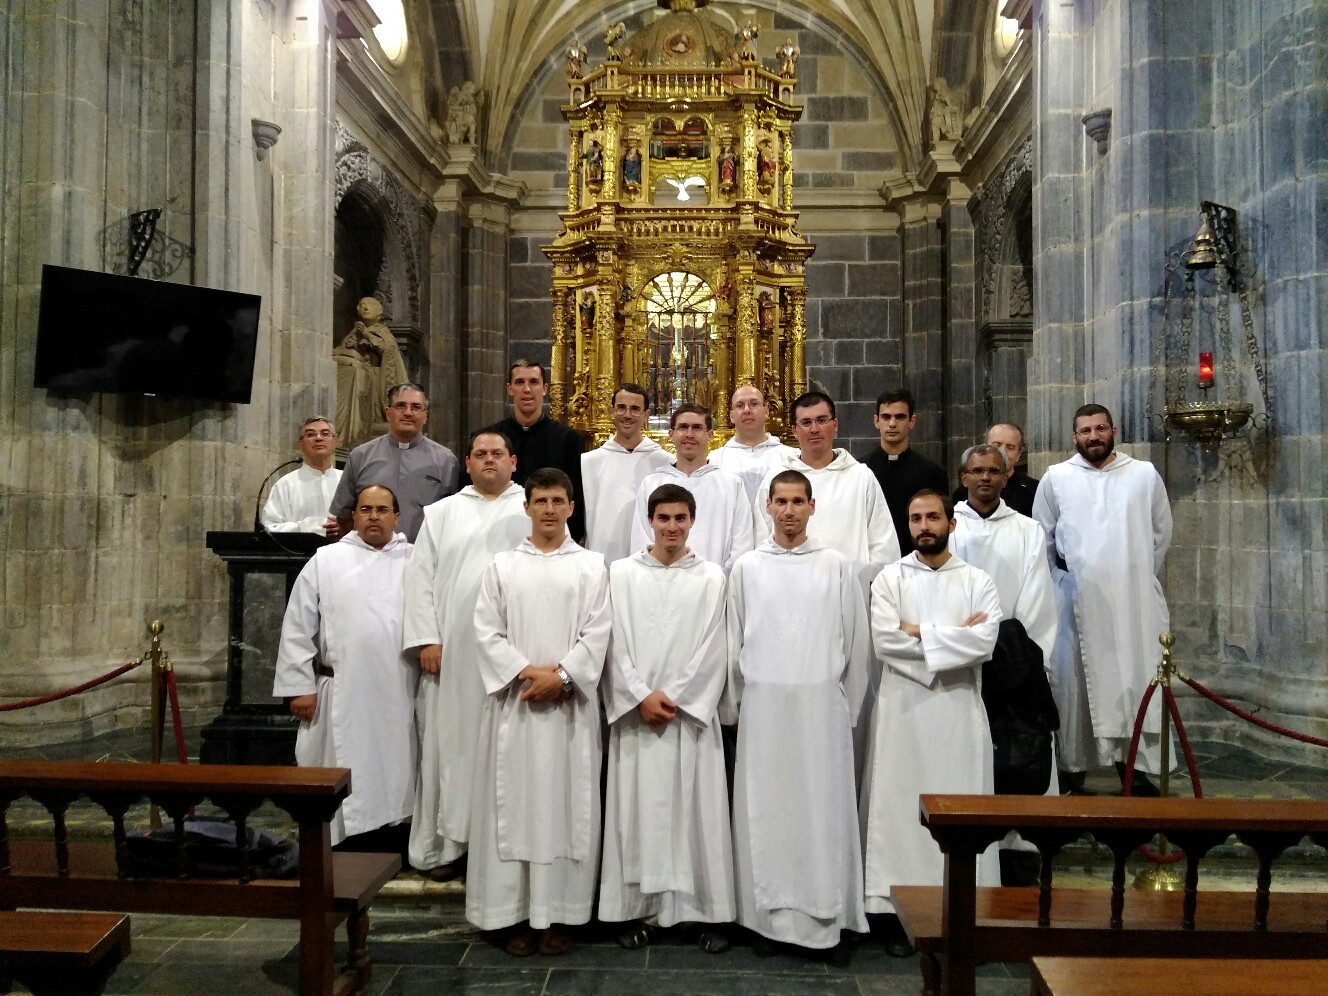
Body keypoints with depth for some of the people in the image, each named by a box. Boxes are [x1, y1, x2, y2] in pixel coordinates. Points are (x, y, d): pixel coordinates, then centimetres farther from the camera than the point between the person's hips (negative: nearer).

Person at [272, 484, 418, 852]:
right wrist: (299, 685, -2)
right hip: (343, 696, -1)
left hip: (400, 696, 1)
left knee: (395, 777, 8)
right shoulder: (326, 561, 6)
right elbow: (298, 628, 3)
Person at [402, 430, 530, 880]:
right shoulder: (441, 513, 13)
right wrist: (426, 639, -4)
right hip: (453, 650, 1)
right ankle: (446, 844, 14)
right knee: (451, 742, 4)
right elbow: (421, 576, 6)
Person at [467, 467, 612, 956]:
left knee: (564, 801, 2)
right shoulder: (502, 565, 8)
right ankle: (518, 911, 13)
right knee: (513, 800, 3)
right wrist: (524, 672, -11)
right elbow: (487, 630, 1)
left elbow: (597, 632, -2)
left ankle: (556, 912, 11)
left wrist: (560, 676, -13)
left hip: (570, 702, -1)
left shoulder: (591, 565, 5)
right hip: (514, 700, 1)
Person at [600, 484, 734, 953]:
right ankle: (643, 909, 14)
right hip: (636, 712, 1)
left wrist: (674, 699, -9)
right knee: (639, 808, 3)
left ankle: (708, 911, 11)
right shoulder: (622, 573, 5)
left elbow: (713, 650, -2)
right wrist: (642, 696, -9)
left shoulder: (711, 577, 3)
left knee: (697, 808, 2)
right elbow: (616, 644, 1)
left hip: (692, 712, -1)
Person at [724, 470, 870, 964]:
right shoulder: (746, 567, 4)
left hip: (822, 705, 0)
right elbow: (734, 642, 7)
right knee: (765, 811, 5)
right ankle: (770, 915, 17)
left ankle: (829, 919, 13)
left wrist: (848, 705, 7)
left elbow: (855, 641, 5)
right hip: (763, 705, 1)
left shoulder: (837, 566, 2)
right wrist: (733, 708, 8)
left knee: (825, 809, 3)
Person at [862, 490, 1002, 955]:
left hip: (959, 710, 1)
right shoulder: (889, 579, 4)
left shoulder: (978, 581, 6)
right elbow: (884, 640, -11)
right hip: (902, 708, -1)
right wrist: (955, 635, -9)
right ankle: (898, 910, 11)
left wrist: (919, 632, -11)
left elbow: (985, 641, -10)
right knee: (900, 805, 2)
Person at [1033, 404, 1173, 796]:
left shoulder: (1145, 474, 4)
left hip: (1133, 598, 1)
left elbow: (1161, 533, 12)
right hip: (1075, 598, 0)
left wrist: (1139, 576, 13)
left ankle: (1135, 766, 14)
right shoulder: (1056, 477, 2)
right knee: (1072, 680, 4)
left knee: (1137, 680, 2)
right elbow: (1042, 538, 9)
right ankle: (1071, 767, 13)